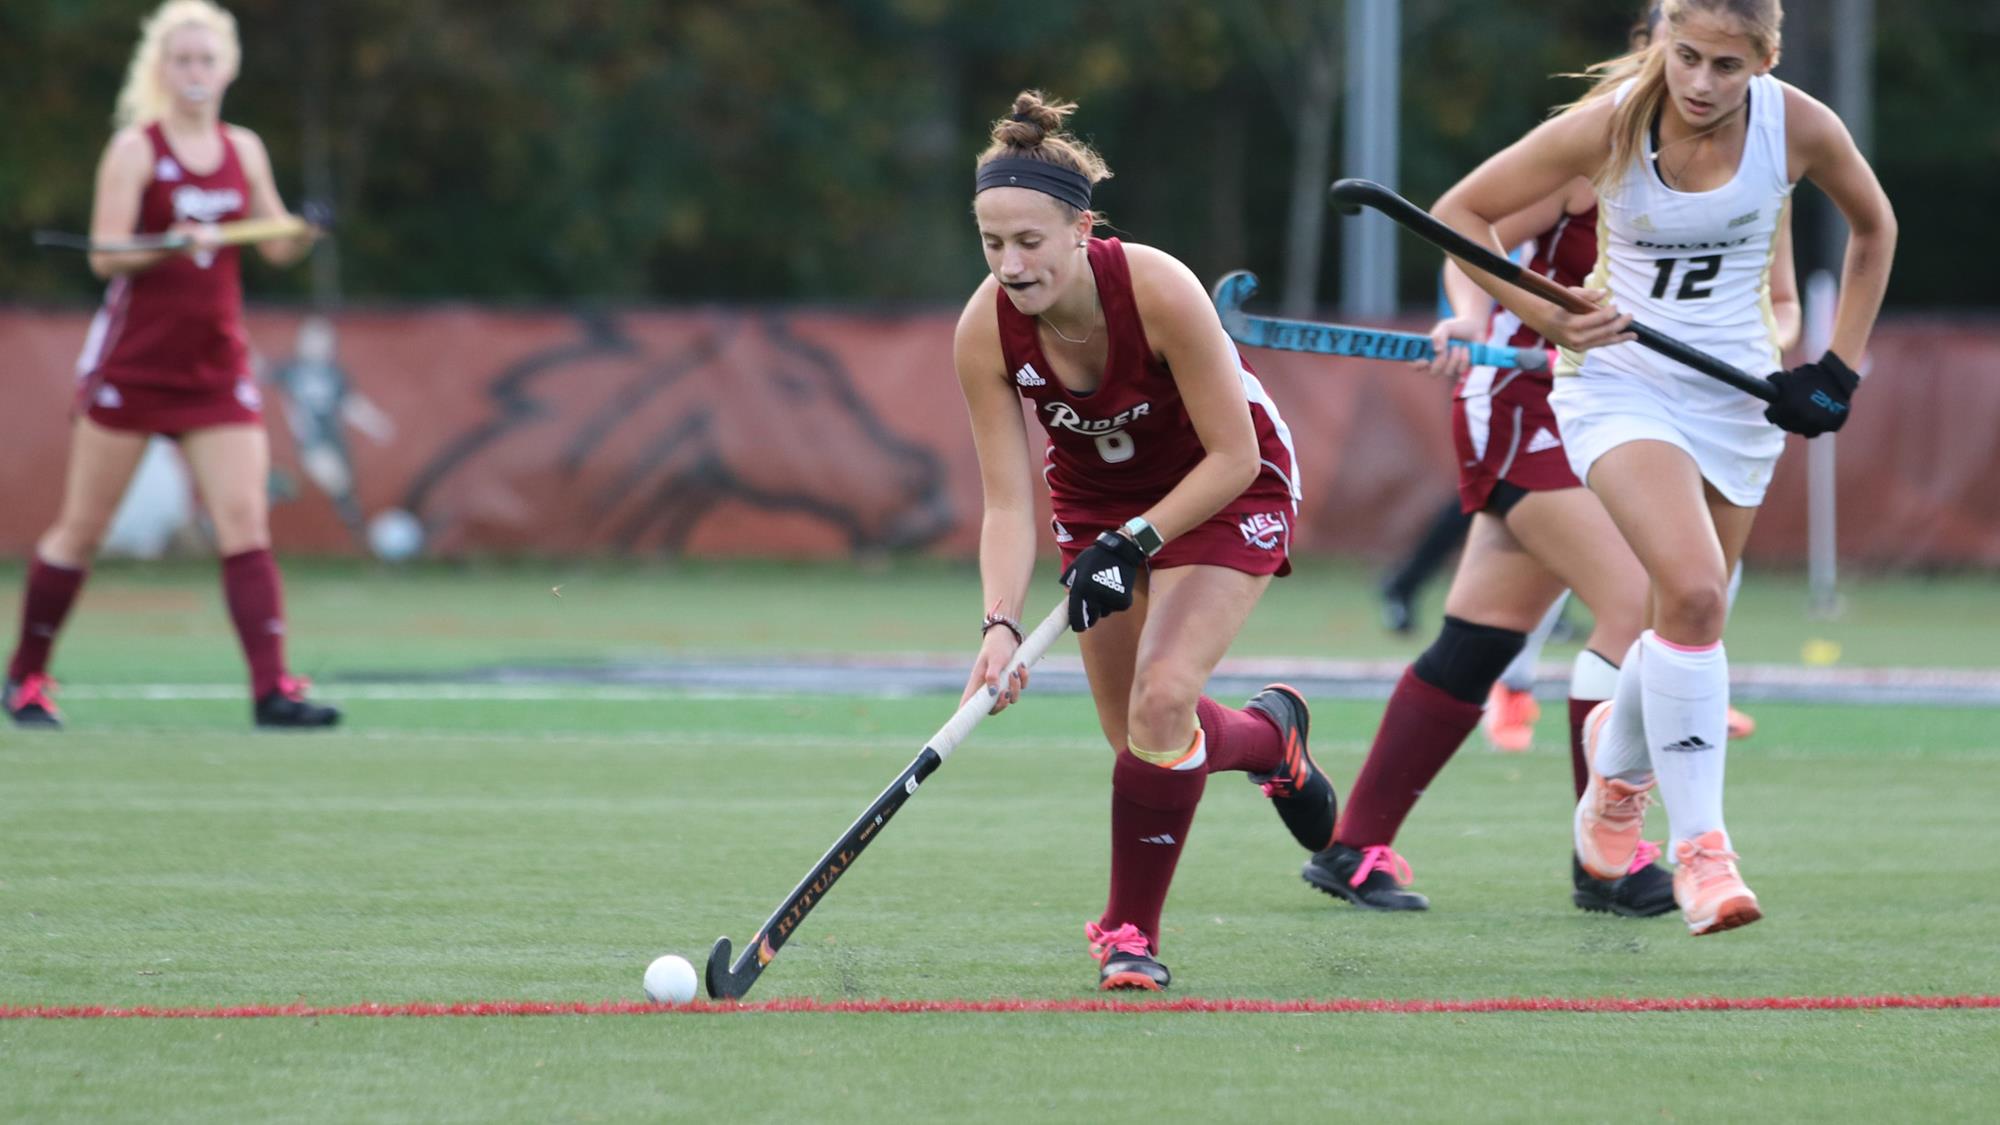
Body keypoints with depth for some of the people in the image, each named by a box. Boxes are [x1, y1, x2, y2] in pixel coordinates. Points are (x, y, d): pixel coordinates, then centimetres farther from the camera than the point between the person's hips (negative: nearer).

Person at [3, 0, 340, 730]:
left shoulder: (243, 150, 8)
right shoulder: (135, 149, -6)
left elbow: (277, 246, 13)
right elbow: (106, 257, -14)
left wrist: (298, 237, -10)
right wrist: (175, 244, -31)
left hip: (216, 368, 4)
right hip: (132, 362, -4)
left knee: (244, 520, -9)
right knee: (83, 527, 4)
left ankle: (272, 688, -14)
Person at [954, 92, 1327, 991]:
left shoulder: (1156, 291, -34)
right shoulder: (985, 333, -24)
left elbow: (1233, 456, -24)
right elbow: (1009, 501, -20)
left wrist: (1132, 544, -29)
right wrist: (1001, 624, -34)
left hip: (1228, 489, -4)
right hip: (1096, 494, 4)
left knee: (1162, 699, -23)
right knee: (1135, 738, 3)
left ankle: (1130, 929, -6)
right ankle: (1271, 737, 38)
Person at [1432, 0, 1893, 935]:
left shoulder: (1799, 129, -11)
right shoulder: (1607, 127, -17)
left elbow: (1872, 226, 10)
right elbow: (1458, 213, -7)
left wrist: (1839, 369, 4)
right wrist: (1546, 318, -19)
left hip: (1739, 394, 3)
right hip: (1621, 379, -3)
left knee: (1691, 615, 9)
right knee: (1693, 591, -25)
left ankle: (1618, 750, 46)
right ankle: (1698, 845, -17)